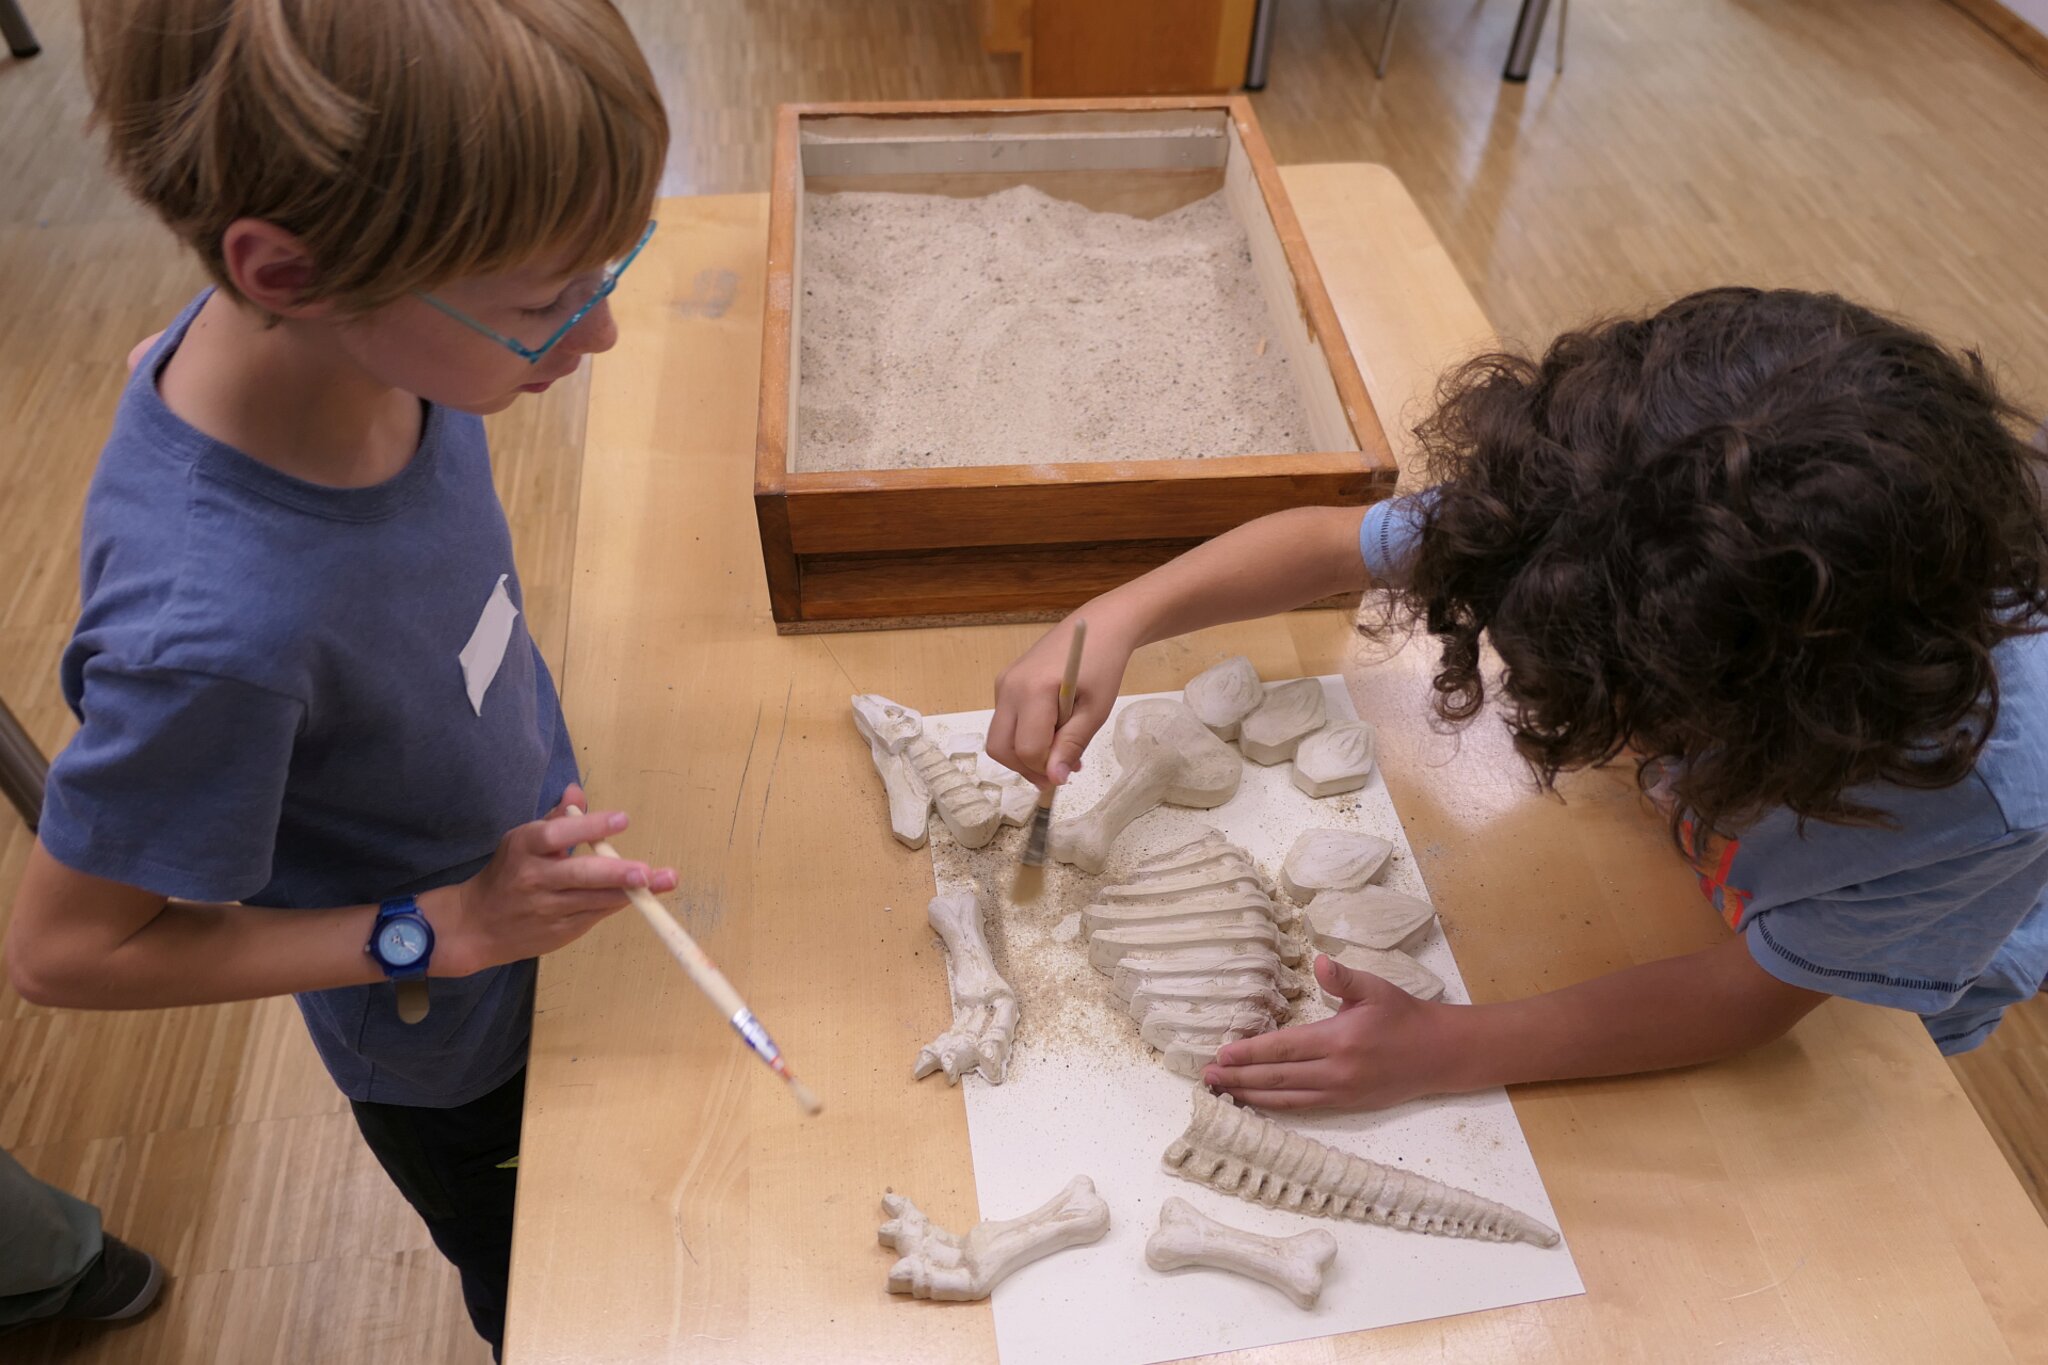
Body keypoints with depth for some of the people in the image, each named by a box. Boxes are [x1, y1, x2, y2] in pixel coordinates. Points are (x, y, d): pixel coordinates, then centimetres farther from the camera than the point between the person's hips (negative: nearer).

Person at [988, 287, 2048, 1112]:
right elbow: (1332, 542, -25)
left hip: (1866, 1000, -3)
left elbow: (1752, 999, -31)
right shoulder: (1615, 535, -38)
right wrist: (1117, 619, -39)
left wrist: (1442, 1052, -39)